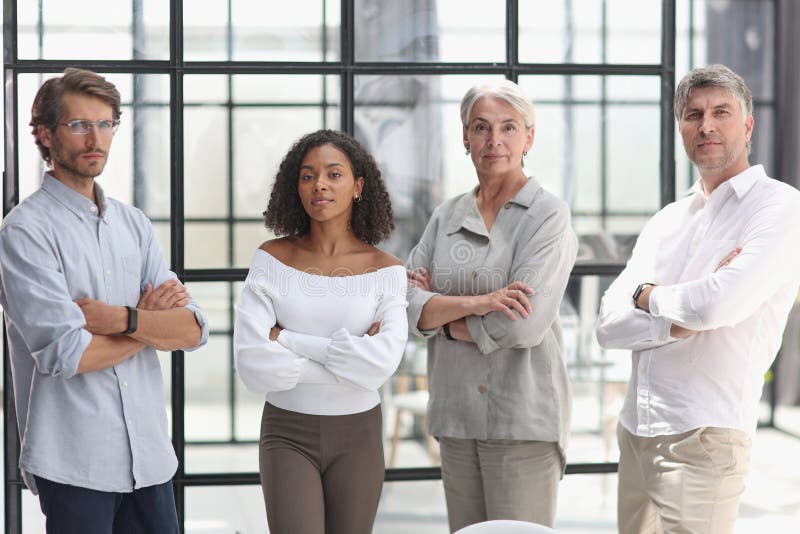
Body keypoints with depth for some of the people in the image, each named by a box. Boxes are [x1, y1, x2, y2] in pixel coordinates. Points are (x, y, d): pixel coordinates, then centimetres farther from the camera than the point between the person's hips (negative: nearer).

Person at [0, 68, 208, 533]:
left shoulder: (133, 224, 12)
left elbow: (191, 331, 2)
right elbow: (67, 353, -17)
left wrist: (123, 319, -15)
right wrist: (151, 323, -3)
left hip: (149, 454, 6)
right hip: (74, 457, -6)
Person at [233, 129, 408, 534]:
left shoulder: (385, 270, -4)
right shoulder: (272, 259, -5)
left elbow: (382, 362, -20)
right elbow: (254, 364, -16)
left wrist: (288, 339, -17)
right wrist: (349, 364, -15)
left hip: (357, 436, 1)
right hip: (288, 433, -1)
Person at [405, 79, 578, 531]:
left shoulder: (548, 215, -5)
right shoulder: (447, 217, 11)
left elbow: (525, 325, -17)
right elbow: (409, 306, 1)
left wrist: (441, 313, -5)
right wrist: (475, 302, -16)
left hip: (524, 416, -5)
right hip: (456, 413, 5)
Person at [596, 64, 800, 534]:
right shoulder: (667, 221, 15)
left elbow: (717, 305, -21)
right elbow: (610, 326, 5)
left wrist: (648, 295, -2)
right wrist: (684, 317, -12)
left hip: (705, 437, -6)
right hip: (635, 430, 7)